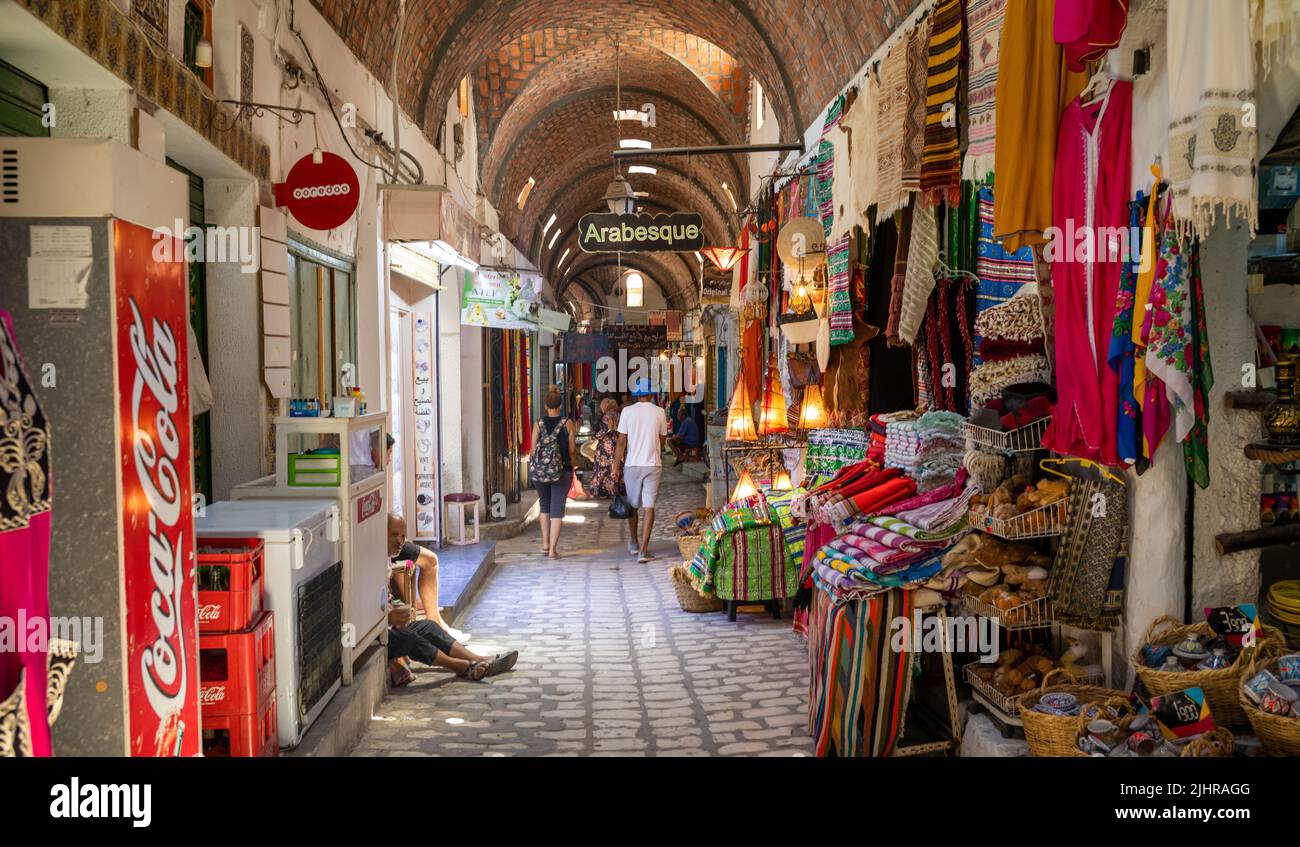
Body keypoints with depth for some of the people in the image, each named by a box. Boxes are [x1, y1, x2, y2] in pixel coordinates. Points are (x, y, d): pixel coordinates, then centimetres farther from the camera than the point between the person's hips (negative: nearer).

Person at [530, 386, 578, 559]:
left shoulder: (539, 424, -3)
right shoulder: (568, 424, -5)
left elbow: (533, 450, 0)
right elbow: (572, 451, -3)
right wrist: (570, 466, 15)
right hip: (562, 472, -2)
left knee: (544, 505, 21)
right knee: (557, 509, 4)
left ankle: (545, 543, 19)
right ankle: (552, 550, 1)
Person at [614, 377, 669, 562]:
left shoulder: (627, 411, -4)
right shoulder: (659, 412, -1)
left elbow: (621, 443, -5)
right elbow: (662, 440, 8)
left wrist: (617, 468, 0)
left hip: (632, 464, 0)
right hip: (653, 464, 0)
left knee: (633, 505, 16)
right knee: (648, 507, -1)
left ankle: (634, 543, 33)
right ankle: (643, 549, -7)